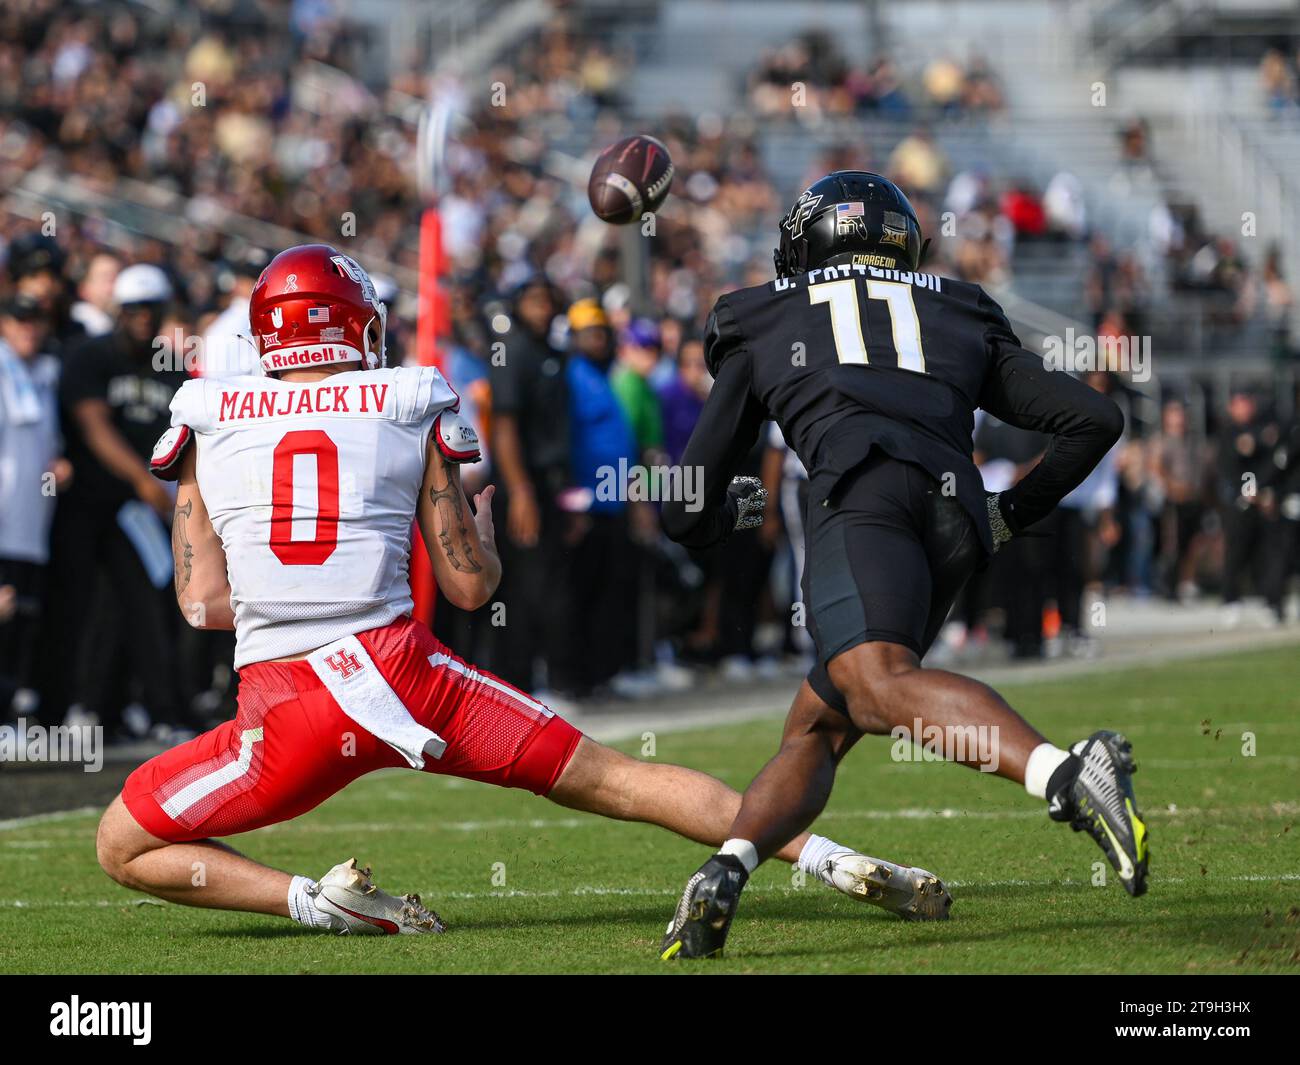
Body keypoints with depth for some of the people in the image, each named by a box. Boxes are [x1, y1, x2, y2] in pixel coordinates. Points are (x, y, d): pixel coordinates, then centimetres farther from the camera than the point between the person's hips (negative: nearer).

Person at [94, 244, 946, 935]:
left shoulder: (207, 423, 8)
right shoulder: (409, 411, 8)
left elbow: (202, 601, 7)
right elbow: (470, 585, 8)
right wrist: (482, 526, 30)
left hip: (287, 712, -1)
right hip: (403, 670, 1)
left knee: (127, 847, 15)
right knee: (609, 779, 11)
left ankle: (315, 900, -4)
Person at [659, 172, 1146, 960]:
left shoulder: (765, 329, 30)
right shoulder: (960, 320, 35)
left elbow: (688, 516, 31)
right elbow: (1095, 420, 25)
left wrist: (730, 511, 55)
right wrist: (1012, 514, 38)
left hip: (864, 493, -4)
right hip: (957, 521, 4)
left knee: (878, 686, -30)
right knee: (816, 732, 16)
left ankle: (1067, 775, -55)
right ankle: (728, 868, -9)